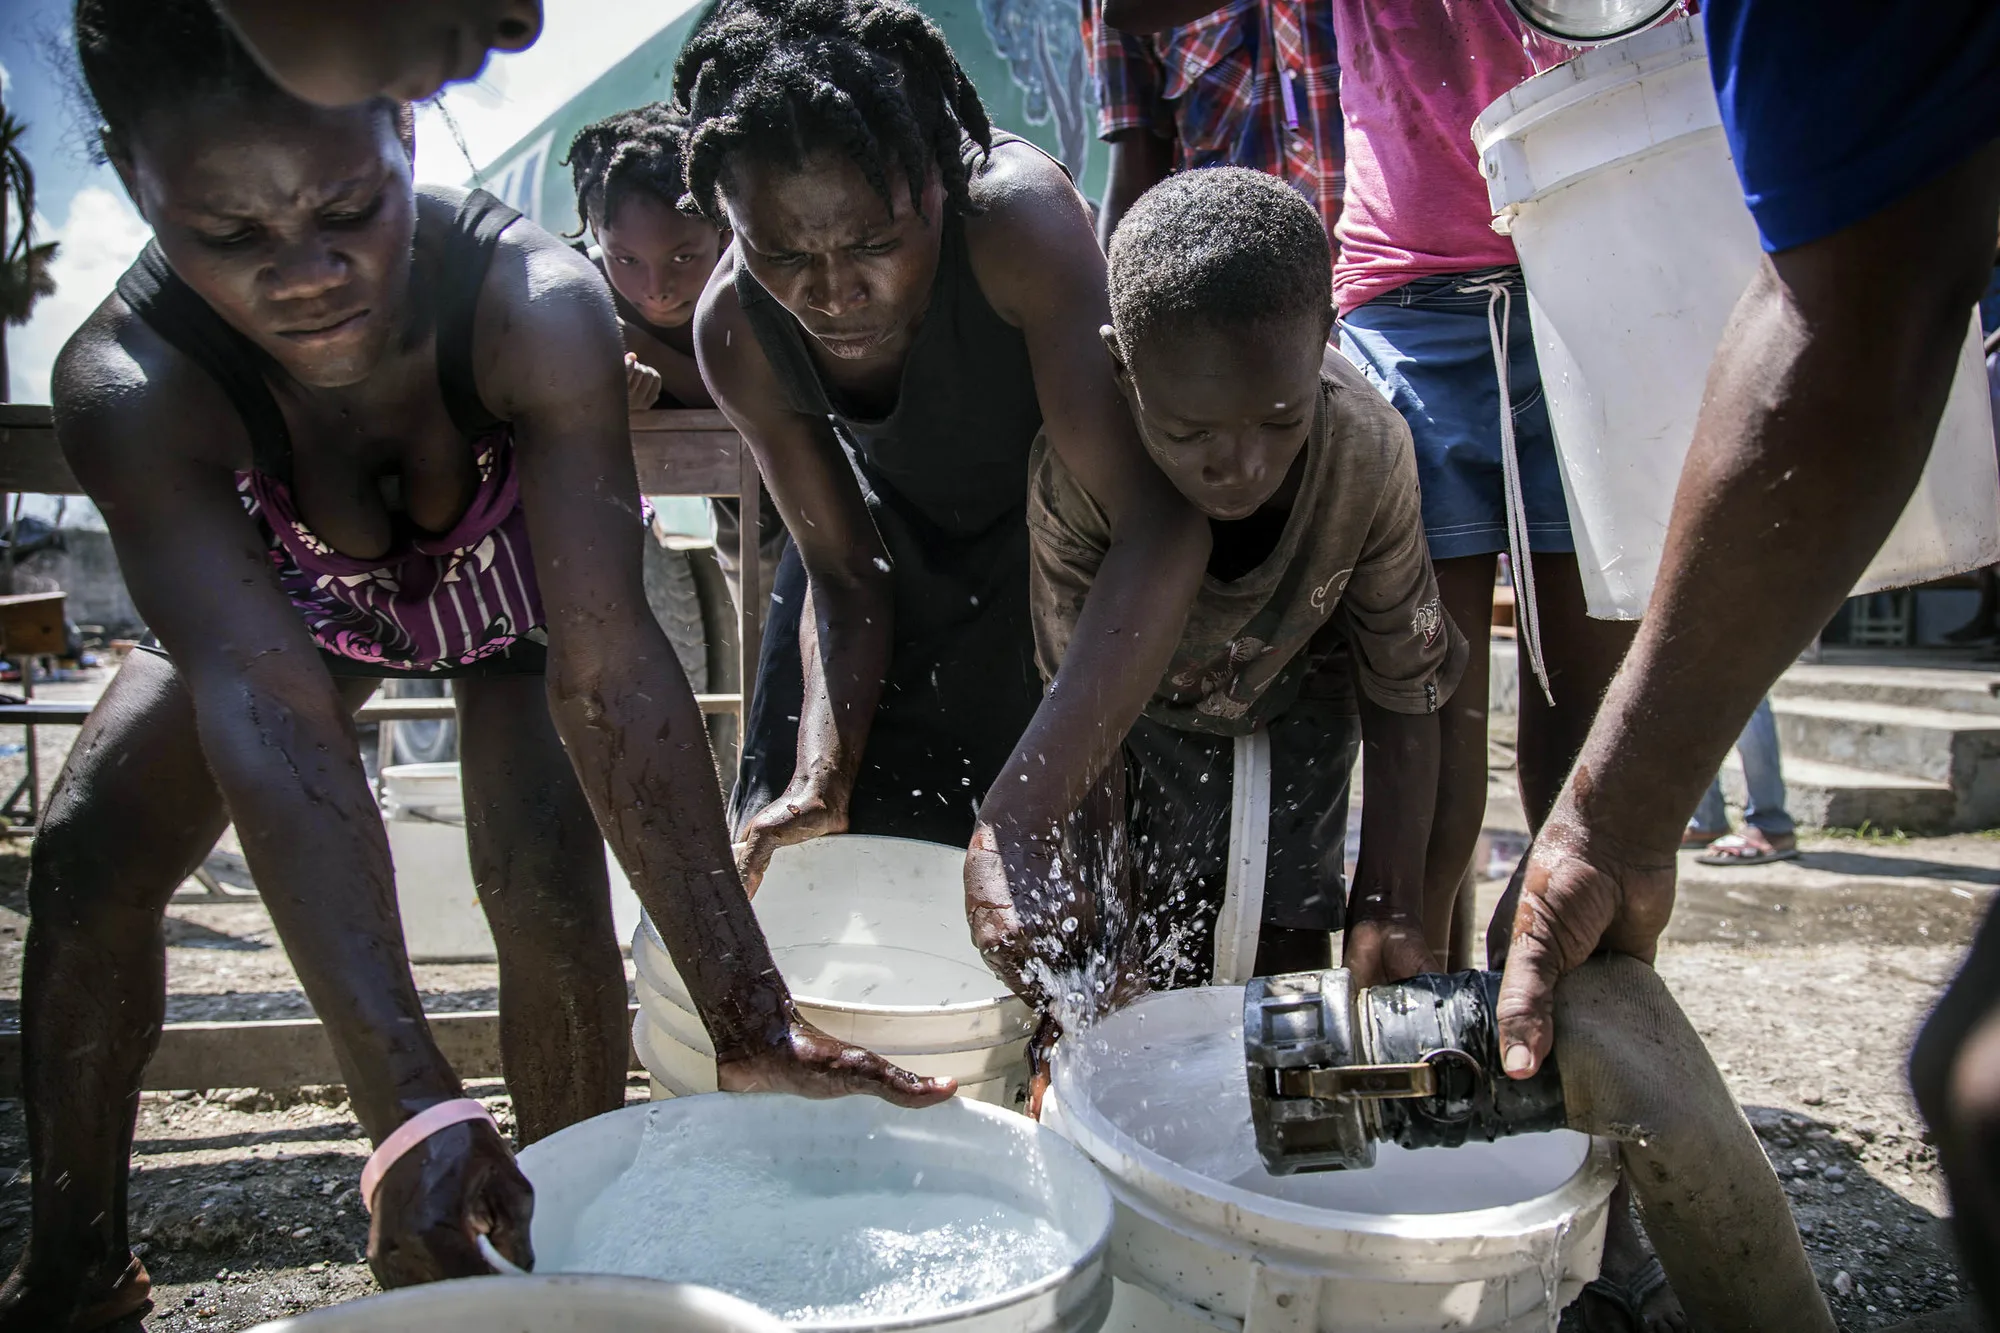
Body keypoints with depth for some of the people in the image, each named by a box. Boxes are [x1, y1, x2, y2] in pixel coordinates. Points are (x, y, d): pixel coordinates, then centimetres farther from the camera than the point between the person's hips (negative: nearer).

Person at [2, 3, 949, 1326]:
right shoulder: (126, 386, -37)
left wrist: (750, 1018, -49)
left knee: (547, 879, -22)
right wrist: (410, 1102, -56)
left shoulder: (535, 306, -41)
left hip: (517, 575, -1)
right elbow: (269, 716, -47)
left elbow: (611, 674, -45)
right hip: (294, 590, 2)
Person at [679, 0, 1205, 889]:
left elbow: (1161, 525, -46)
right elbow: (844, 579, -14)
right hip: (899, 528, 3)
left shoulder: (1018, 216, -39)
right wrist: (818, 783, -29)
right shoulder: (735, 331, -25)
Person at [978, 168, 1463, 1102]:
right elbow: (1090, 704, -25)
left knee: (1278, 959, -3)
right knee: (1144, 991, -4)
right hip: (1139, 713, -1)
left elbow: (1403, 697, -18)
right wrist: (1107, 920, -32)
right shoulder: (1075, 471, -37)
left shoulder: (1371, 455, -33)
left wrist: (1389, 910, -19)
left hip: (1289, 707, 1)